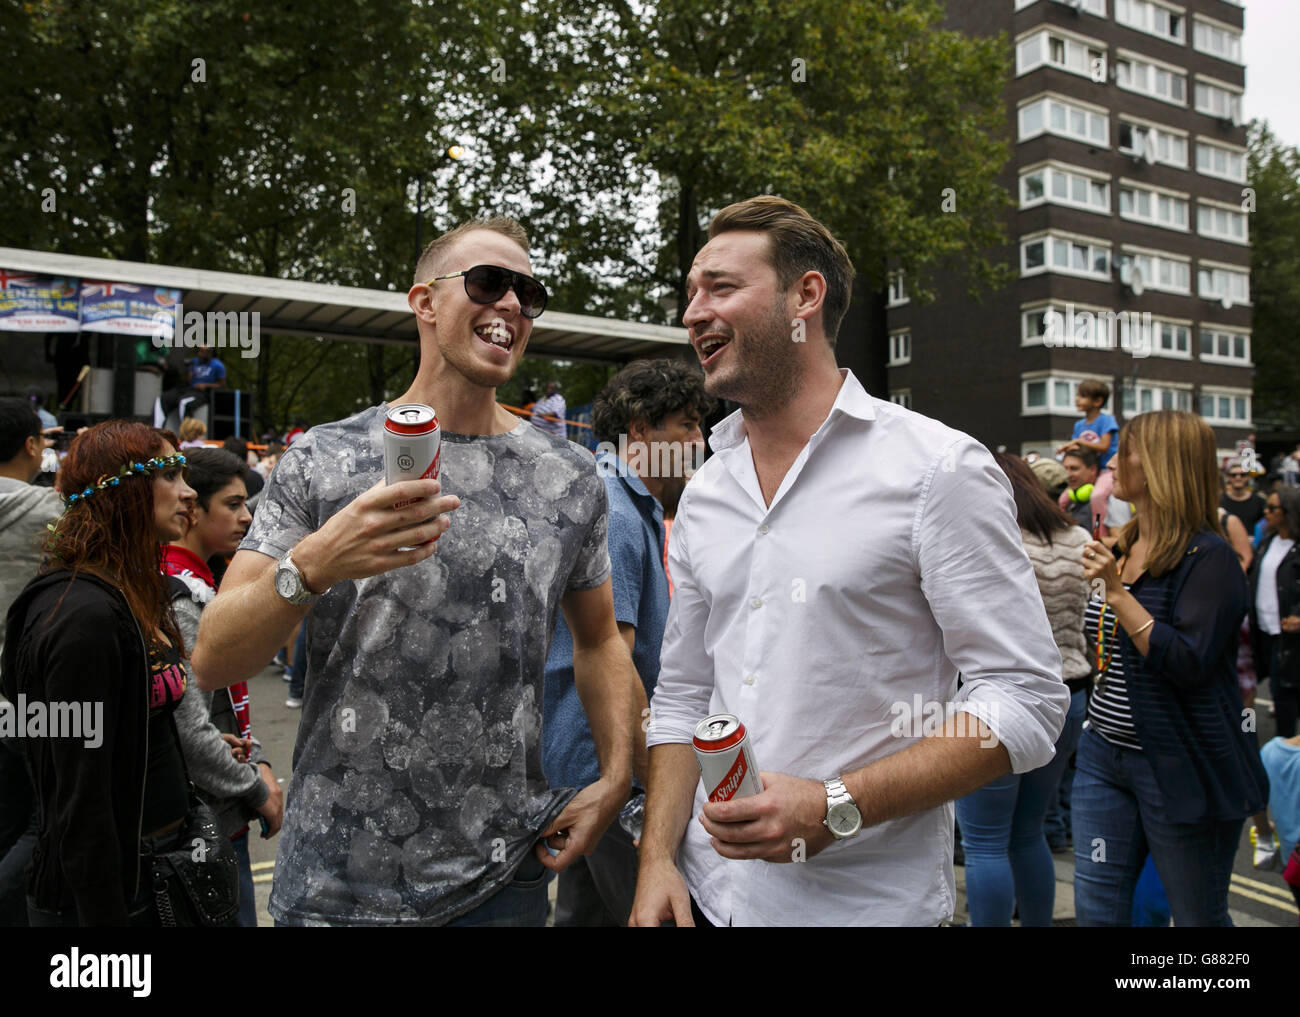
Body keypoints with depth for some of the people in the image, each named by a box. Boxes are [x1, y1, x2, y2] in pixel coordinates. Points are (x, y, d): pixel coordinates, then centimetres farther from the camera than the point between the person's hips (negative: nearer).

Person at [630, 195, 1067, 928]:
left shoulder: (940, 469, -11)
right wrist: (658, 859, -2)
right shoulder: (704, 494, 6)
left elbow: (1027, 701, -13)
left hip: (865, 899, -5)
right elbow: (682, 697, 10)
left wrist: (836, 809, -21)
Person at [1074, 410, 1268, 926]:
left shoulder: (1208, 557, -14)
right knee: (1096, 909, 9)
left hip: (1182, 768, -7)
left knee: (1198, 915, 11)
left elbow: (1189, 664, -25)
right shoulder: (1120, 548, 11)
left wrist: (1117, 592, -24)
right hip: (1106, 755, 7)